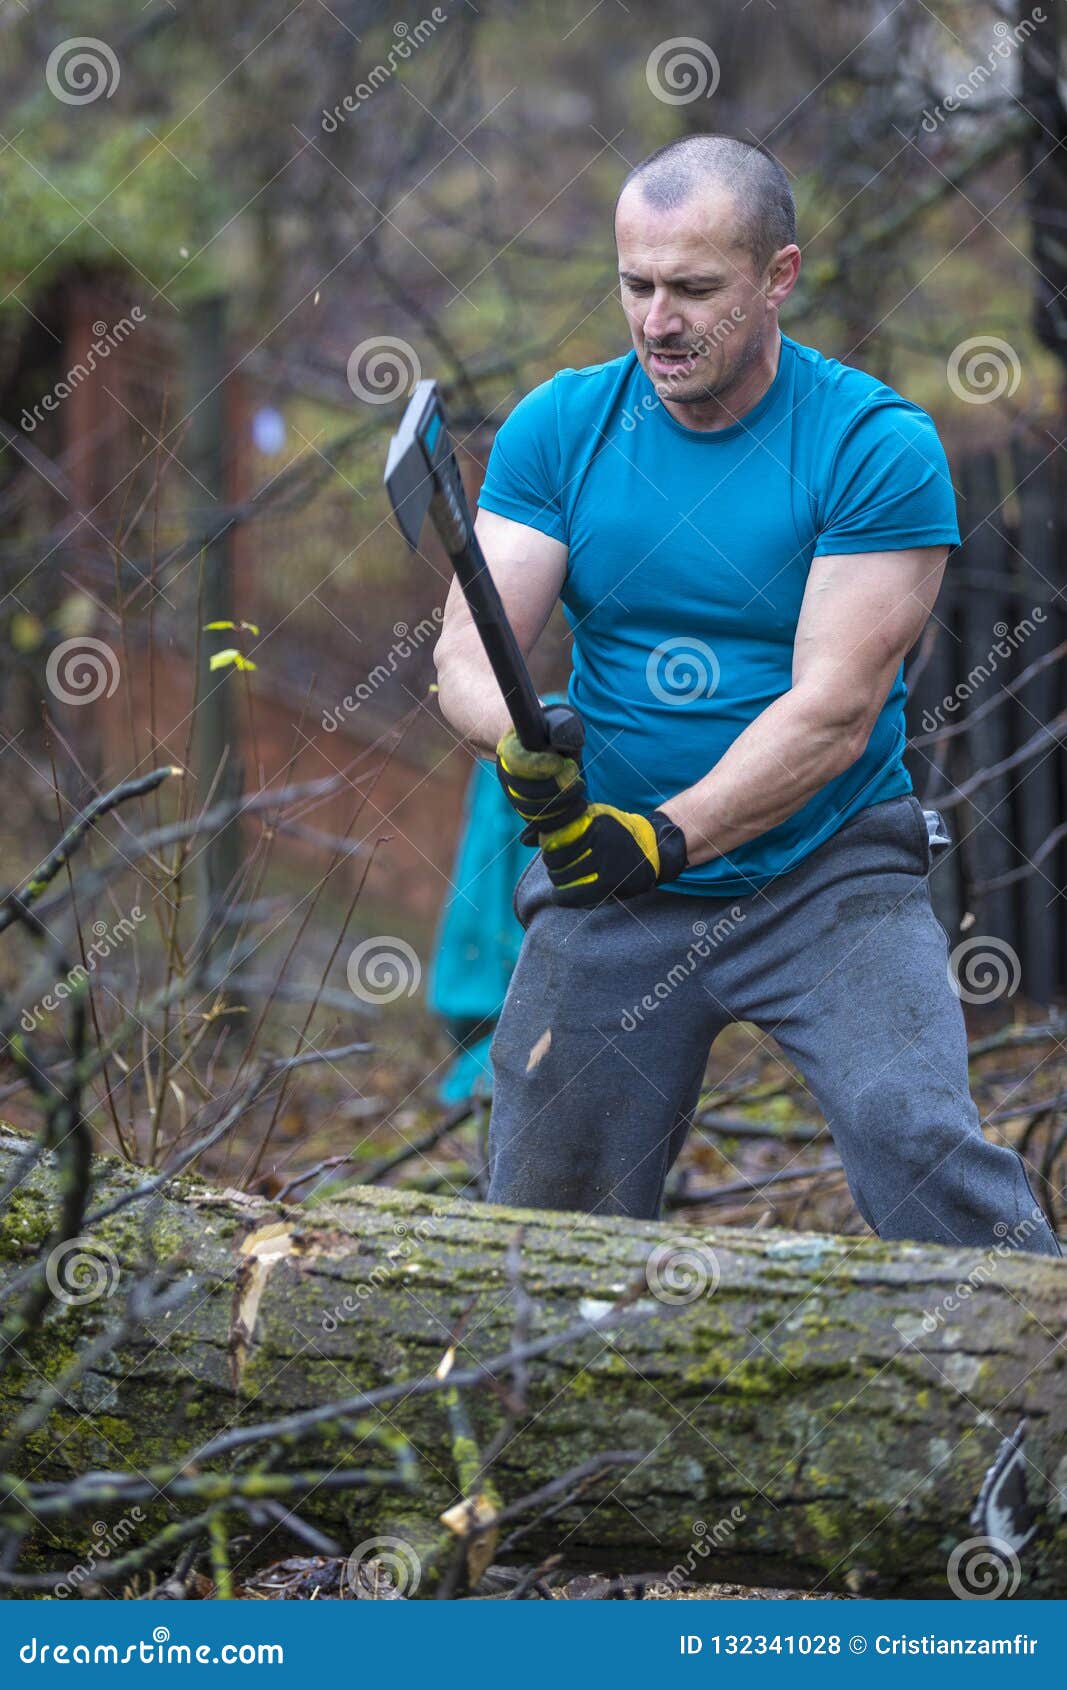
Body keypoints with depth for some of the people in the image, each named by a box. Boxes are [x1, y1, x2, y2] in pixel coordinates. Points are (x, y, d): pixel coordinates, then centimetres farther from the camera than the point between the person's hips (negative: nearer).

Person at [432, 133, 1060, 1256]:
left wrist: (665, 838, -26)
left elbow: (834, 712, -16)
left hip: (827, 872, -3)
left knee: (919, 1141, -24)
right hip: (607, 886, 3)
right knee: (542, 1226, 4)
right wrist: (518, 741, -28)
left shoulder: (876, 445, -10)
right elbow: (468, 654, -4)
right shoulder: (560, 427, 2)